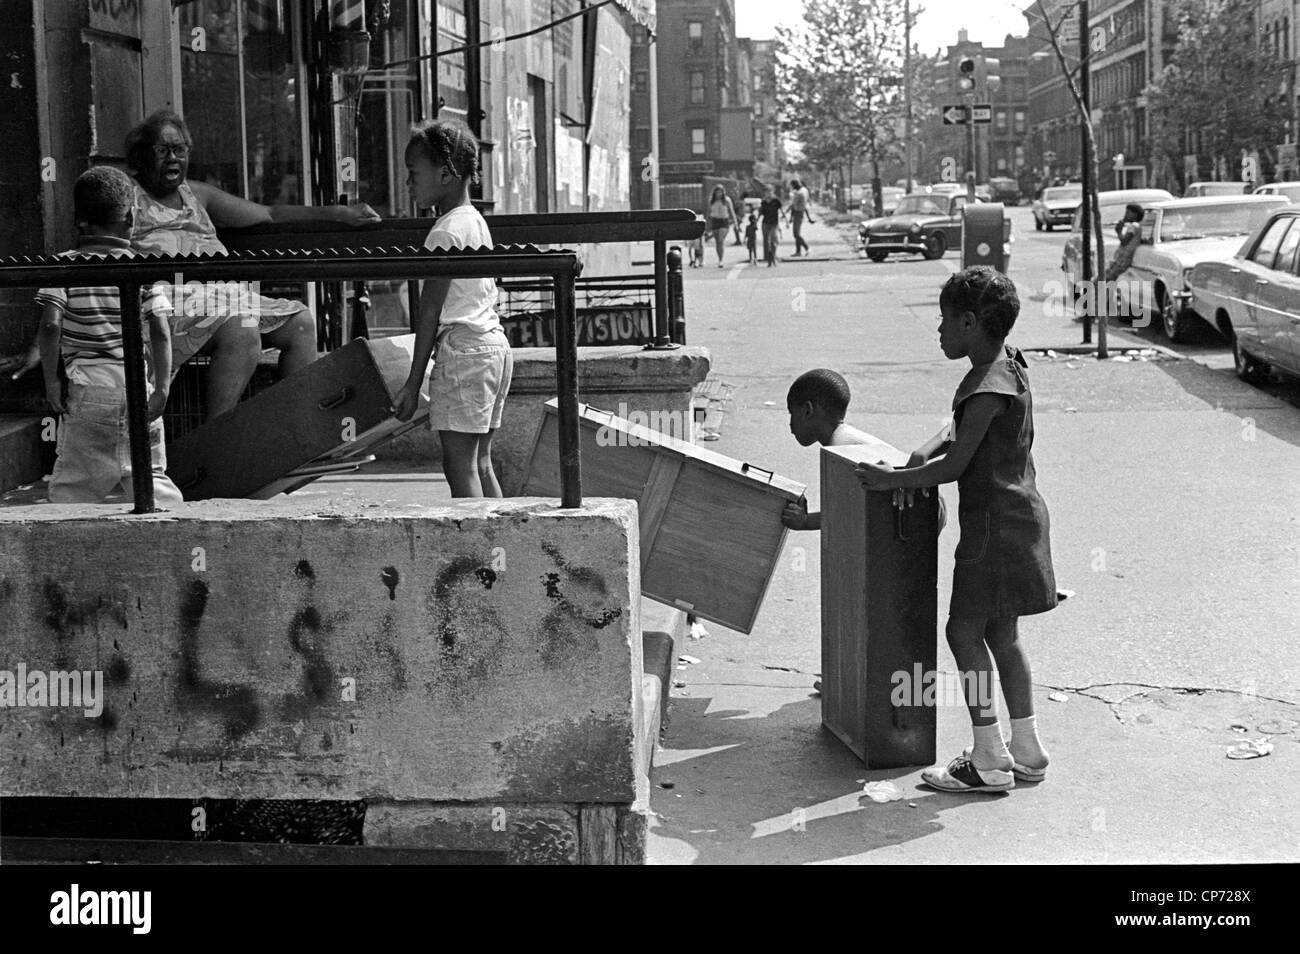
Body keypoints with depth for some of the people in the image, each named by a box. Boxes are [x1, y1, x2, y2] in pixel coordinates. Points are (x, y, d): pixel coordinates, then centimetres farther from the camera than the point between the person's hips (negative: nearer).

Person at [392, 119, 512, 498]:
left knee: (459, 465, -7)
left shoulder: (445, 232, -12)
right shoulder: (476, 221, 15)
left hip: (462, 349, -10)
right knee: (481, 464, 12)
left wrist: (412, 384, -10)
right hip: (494, 343, 10)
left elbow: (430, 312, -13)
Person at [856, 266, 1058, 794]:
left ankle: (990, 763, -2)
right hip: (1015, 514, 10)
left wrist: (891, 479, -10)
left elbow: (955, 466, -20)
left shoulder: (988, 388, -21)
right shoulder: (1006, 362, 10)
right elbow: (963, 425, 21)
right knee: (1000, 634, 15)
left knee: (965, 630, -5)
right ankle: (1025, 750, 22)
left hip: (995, 523, -10)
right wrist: (930, 449, 3)